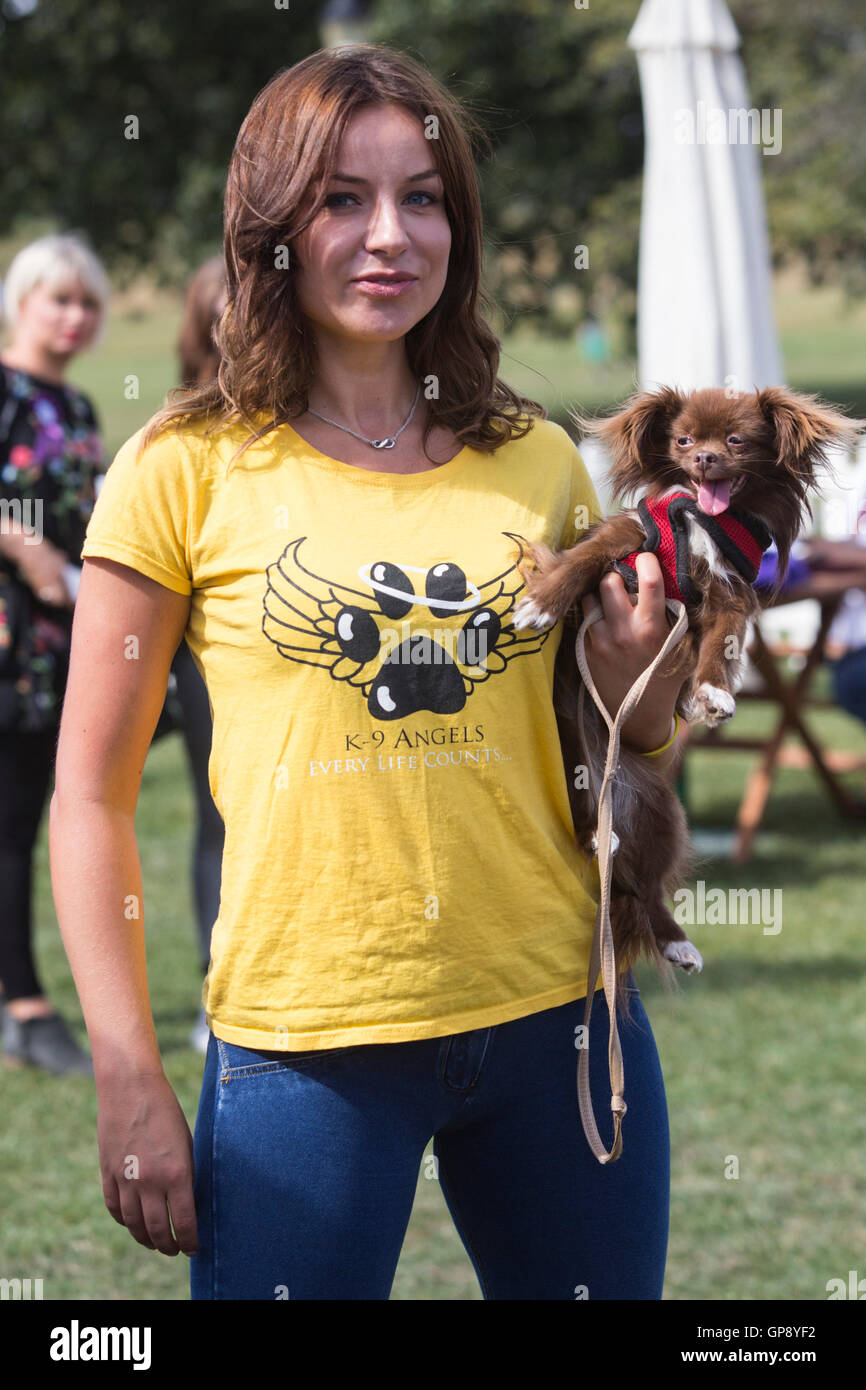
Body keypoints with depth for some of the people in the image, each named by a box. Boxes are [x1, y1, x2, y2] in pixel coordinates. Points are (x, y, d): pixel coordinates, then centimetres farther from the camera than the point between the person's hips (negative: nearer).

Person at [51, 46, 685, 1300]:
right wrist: (129, 1081, -8)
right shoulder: (189, 471, -3)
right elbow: (91, 792, -2)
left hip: (559, 1016, 4)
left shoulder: (537, 464, 8)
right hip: (306, 1043, -3)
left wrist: (644, 689, -5)